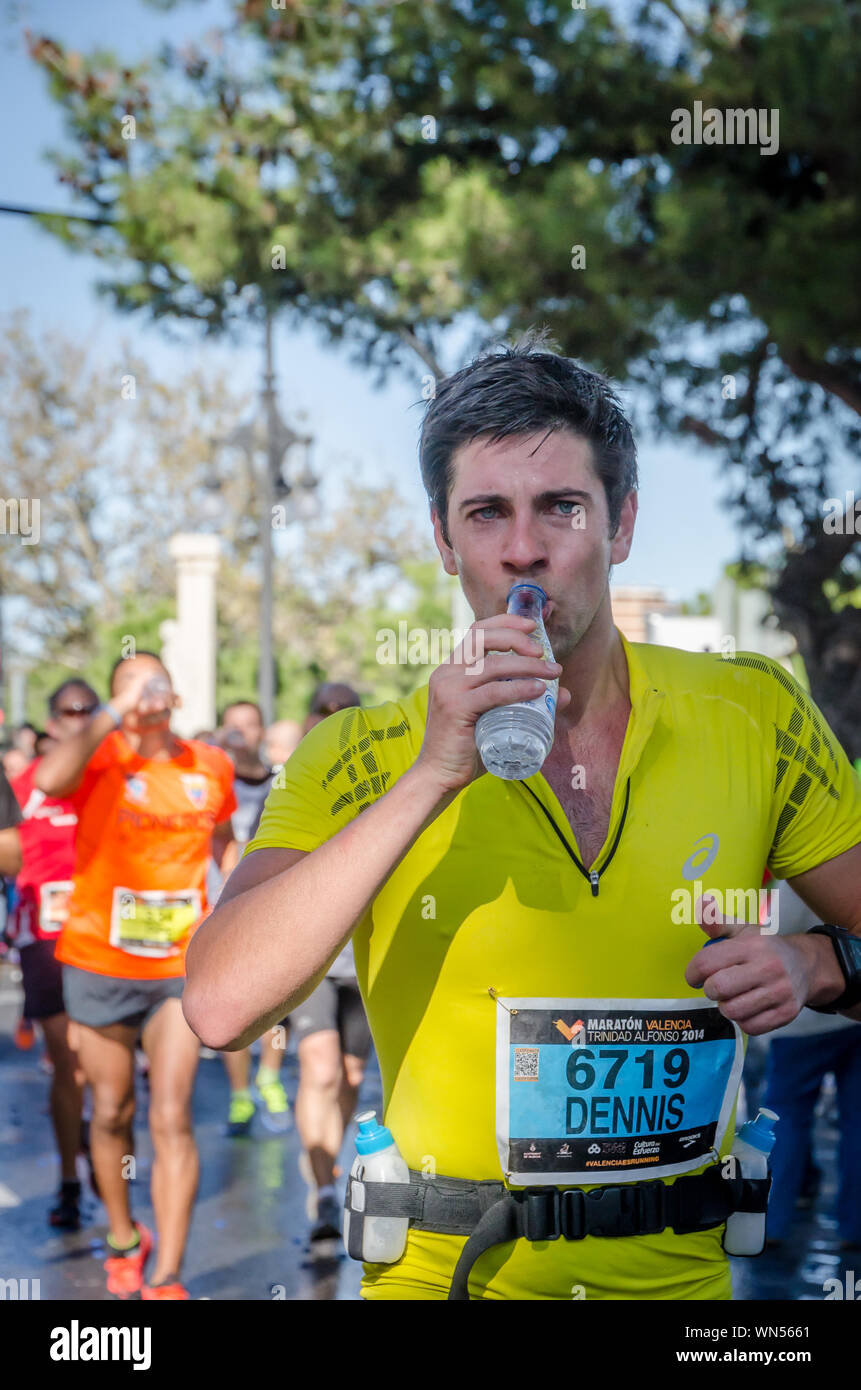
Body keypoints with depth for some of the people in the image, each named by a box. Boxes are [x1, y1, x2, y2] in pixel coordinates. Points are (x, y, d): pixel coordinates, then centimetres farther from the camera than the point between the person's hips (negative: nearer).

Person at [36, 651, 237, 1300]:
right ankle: (124, 1240, 36)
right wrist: (114, 714, -25)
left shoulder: (212, 767, 4)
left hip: (182, 967, 1)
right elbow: (51, 780, -31)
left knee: (172, 1118, -7)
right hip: (100, 965, -1)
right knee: (112, 1113, 12)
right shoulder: (102, 758, -7)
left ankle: (166, 1280, -2)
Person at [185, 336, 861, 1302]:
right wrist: (430, 779, -27)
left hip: (682, 1266, 2)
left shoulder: (753, 713, -4)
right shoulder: (358, 759, -9)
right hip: (445, 1269, -2)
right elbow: (220, 1008, -23)